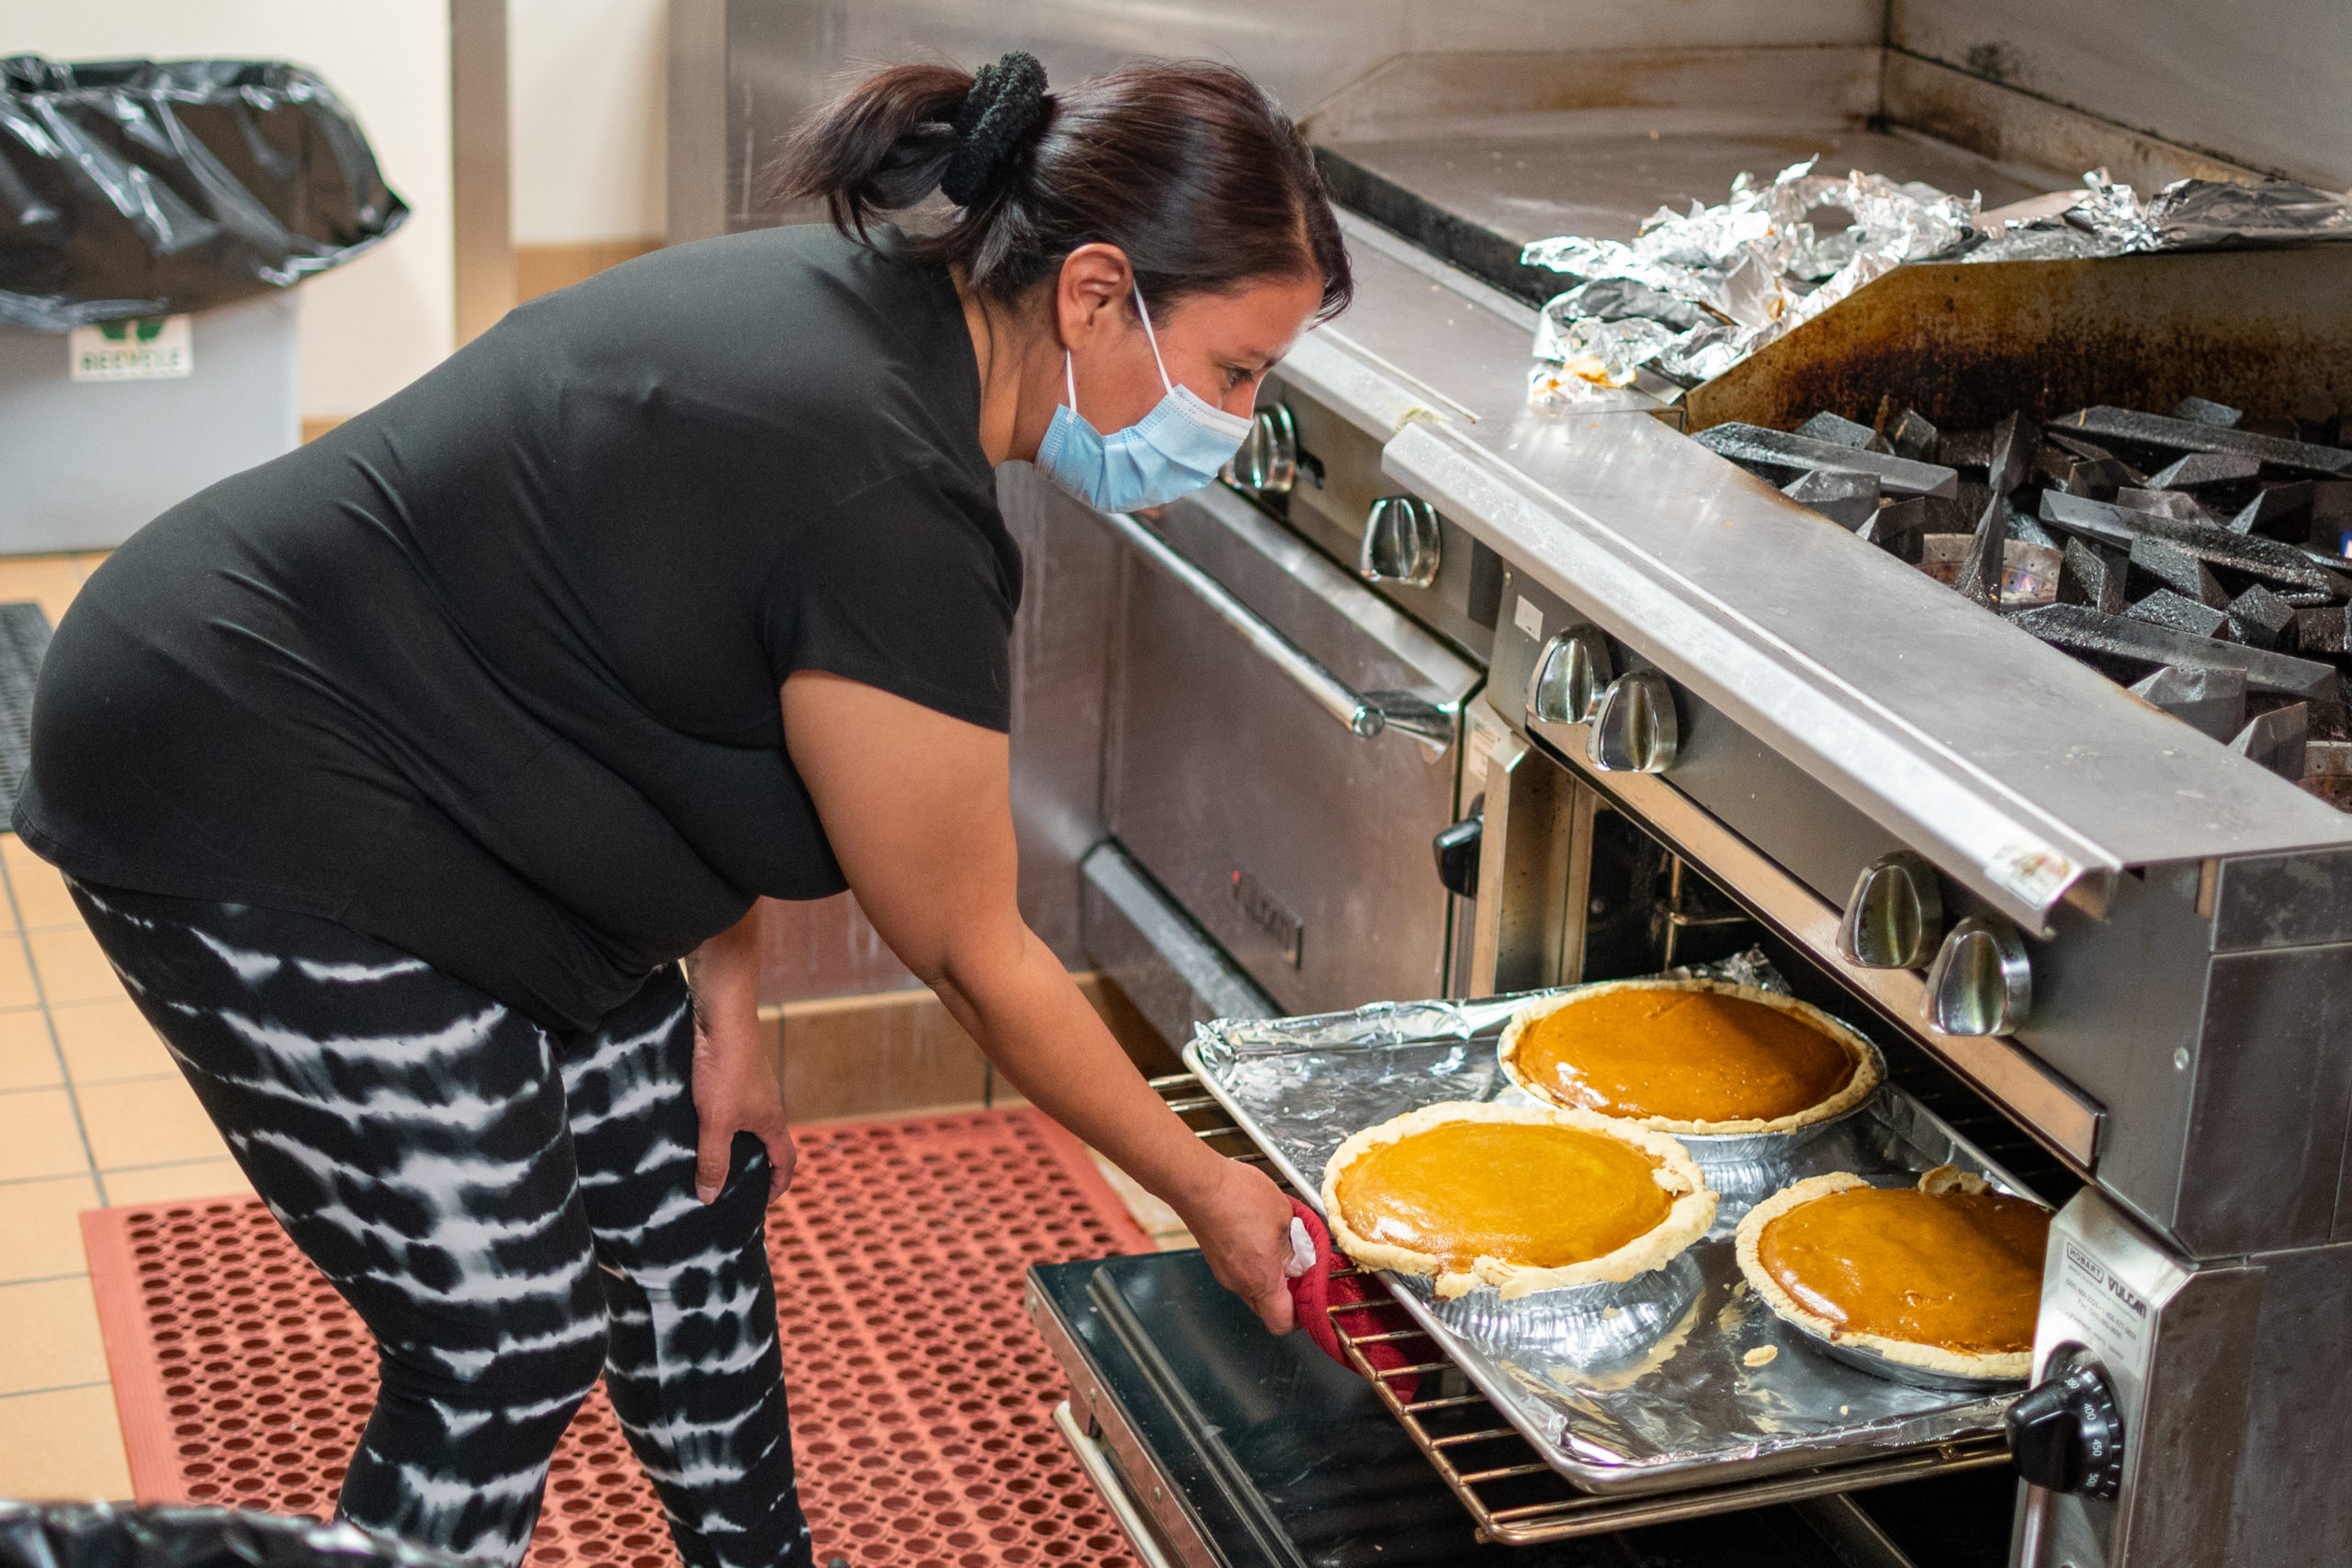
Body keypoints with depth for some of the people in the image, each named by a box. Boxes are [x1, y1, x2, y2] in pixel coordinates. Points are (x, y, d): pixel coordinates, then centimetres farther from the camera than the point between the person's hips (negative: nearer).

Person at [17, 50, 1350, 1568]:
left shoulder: (863, 303, -1)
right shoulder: (888, 504, -29)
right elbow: (975, 959, -17)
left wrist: (720, 996, 3)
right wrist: (1211, 1193, -5)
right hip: (246, 821, -10)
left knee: (690, 1185, 16)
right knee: (511, 1352, -5)